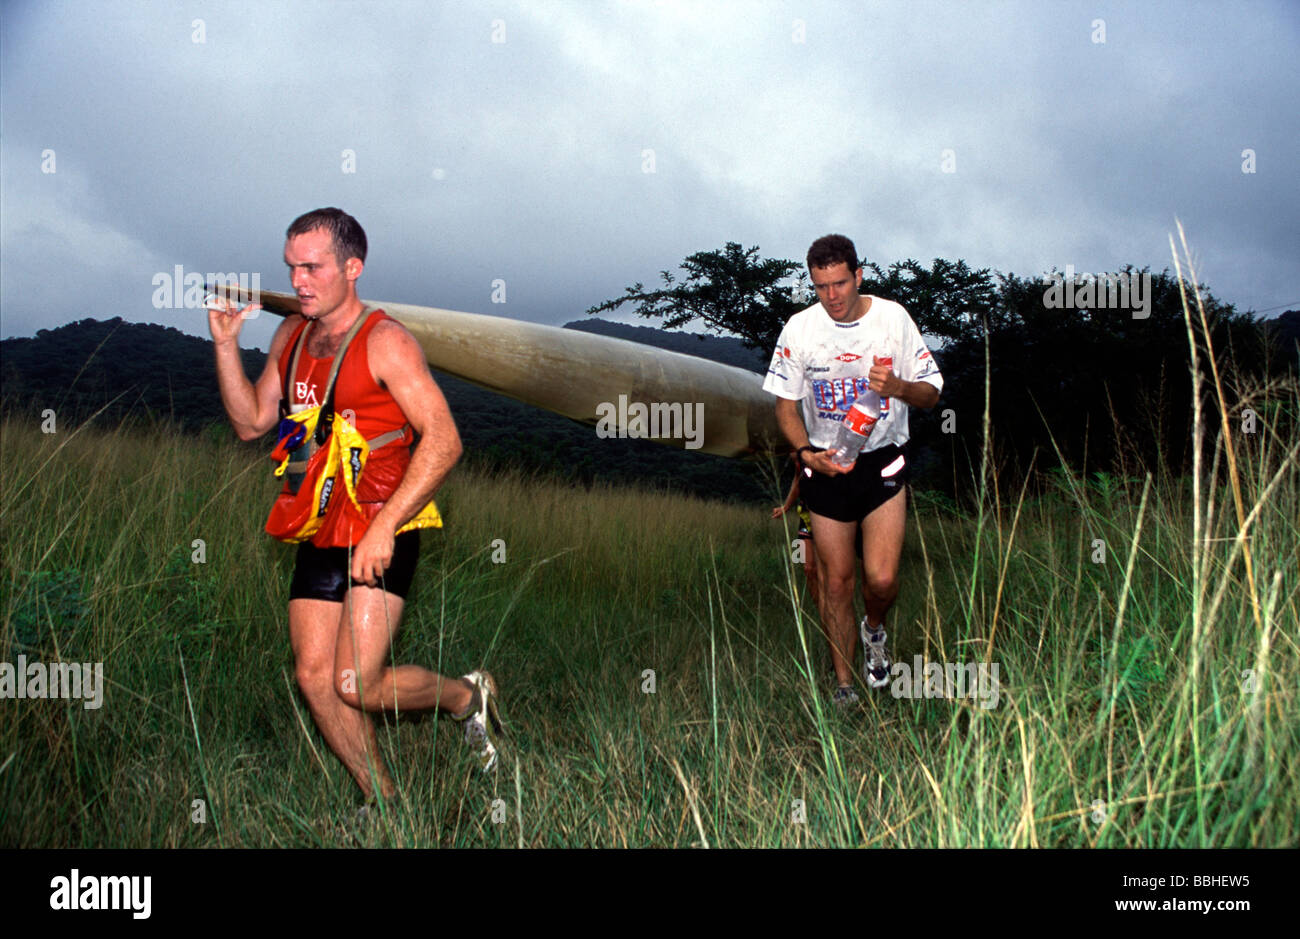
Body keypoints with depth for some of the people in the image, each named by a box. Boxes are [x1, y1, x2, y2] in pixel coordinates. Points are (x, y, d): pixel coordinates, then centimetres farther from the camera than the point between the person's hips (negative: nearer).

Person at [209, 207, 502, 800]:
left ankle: (467, 697, 15)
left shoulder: (385, 342, -12)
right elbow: (251, 422, 17)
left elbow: (443, 441, -18)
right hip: (318, 538, 7)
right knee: (314, 677, 4)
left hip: (378, 536, -7)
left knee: (356, 685, -13)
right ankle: (384, 803, 20)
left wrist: (384, 526, -24)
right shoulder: (291, 335, 11)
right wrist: (225, 343, 4)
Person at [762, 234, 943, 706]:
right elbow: (785, 403, 4)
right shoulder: (799, 328, -5)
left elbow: (931, 392, 1)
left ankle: (874, 629, 24)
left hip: (883, 460, -1)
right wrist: (806, 452, -14)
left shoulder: (893, 317, -5)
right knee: (836, 582, 6)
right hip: (826, 466, 1)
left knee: (881, 579, -11)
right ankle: (844, 684, 22)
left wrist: (898, 387, -22)